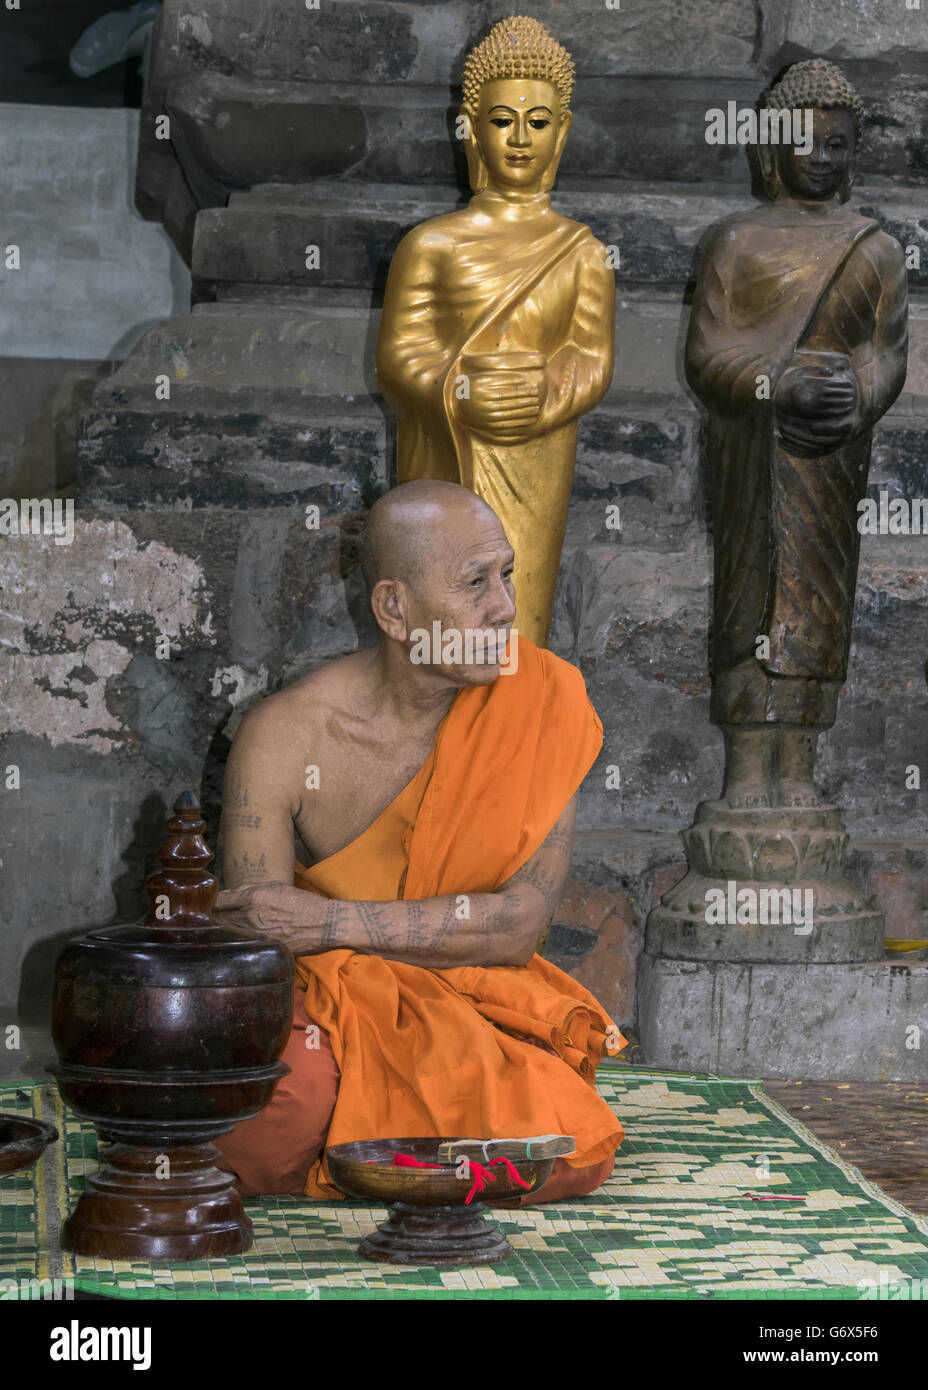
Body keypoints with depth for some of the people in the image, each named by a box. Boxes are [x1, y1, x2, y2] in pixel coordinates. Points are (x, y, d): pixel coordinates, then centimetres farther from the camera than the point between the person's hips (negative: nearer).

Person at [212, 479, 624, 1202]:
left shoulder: (542, 702, -5)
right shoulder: (286, 735, -9)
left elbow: (521, 925, -11)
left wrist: (334, 920, -21)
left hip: (477, 1007, 3)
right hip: (326, 1008, -2)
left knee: (571, 1152, -28)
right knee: (281, 1106, -37)